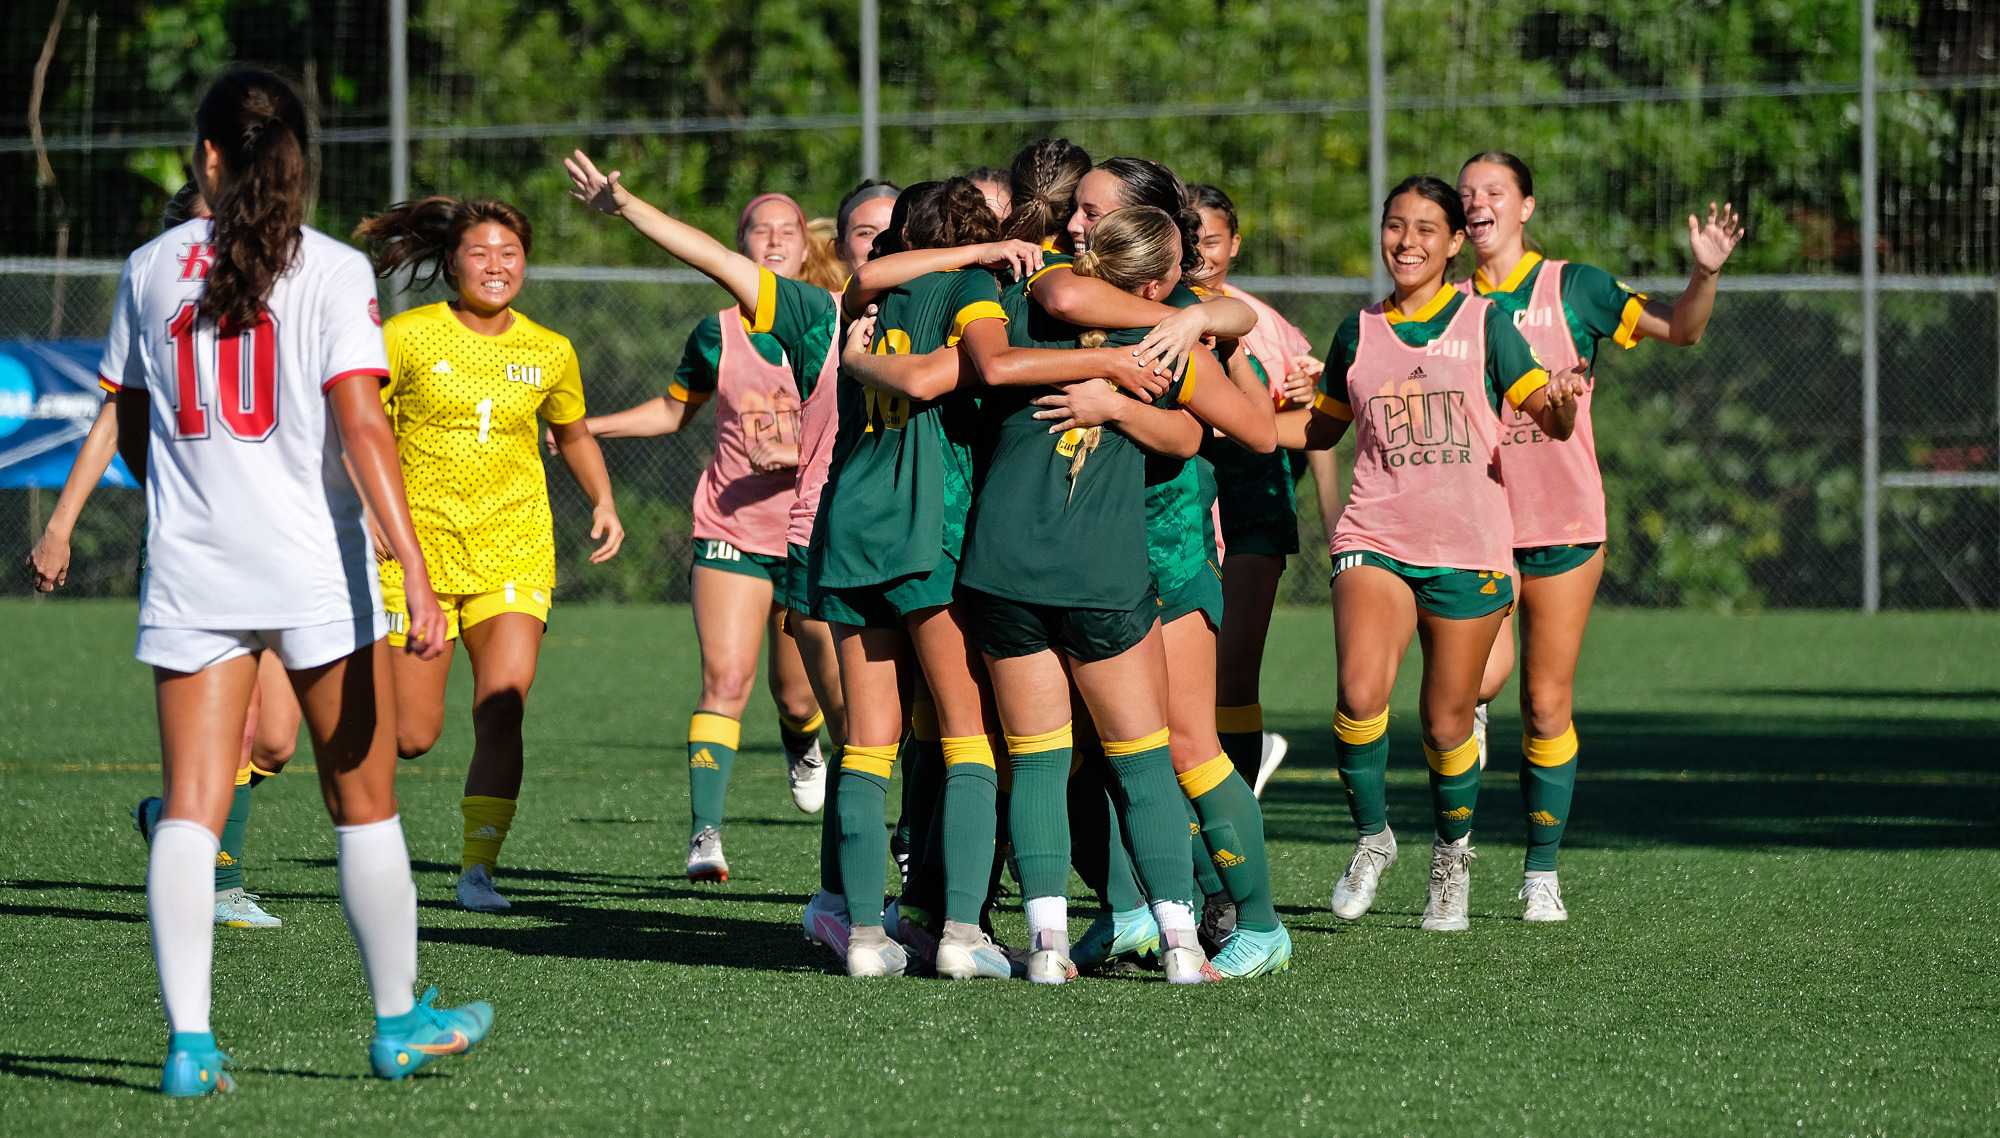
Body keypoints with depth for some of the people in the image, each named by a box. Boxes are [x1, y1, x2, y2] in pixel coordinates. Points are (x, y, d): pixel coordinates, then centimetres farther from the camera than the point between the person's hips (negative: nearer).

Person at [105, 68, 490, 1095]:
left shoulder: (151, 269, 5)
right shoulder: (330, 270, -5)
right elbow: (360, 424, -15)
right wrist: (415, 570, -16)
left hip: (189, 567, 2)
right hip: (315, 566, -2)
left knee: (190, 807, -2)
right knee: (363, 802, 12)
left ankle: (188, 1040, -14)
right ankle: (399, 1021, 21)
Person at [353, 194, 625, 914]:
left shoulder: (550, 353, 4)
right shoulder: (408, 337, -6)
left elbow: (573, 434, 23)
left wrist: (603, 501, 9)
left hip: (513, 550, 2)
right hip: (418, 542, -2)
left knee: (502, 715, -15)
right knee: (413, 735, 0)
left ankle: (478, 869, -6)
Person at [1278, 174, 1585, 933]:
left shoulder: (1484, 324, 3)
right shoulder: (1358, 334, 10)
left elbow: (1549, 420, -2)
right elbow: (1322, 427, 25)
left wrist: (1561, 406, -25)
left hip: (1469, 549, -1)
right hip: (1375, 541, 1)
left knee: (1447, 723, 4)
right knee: (1361, 693, -23)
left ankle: (1452, 855, 32)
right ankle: (1371, 836, 0)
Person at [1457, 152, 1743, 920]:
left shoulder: (1570, 287, 1)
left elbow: (1677, 329, -4)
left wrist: (1705, 273, -21)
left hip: (1563, 525, -1)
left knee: (1547, 707, 2)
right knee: (1481, 674, -23)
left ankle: (1542, 872, 13)